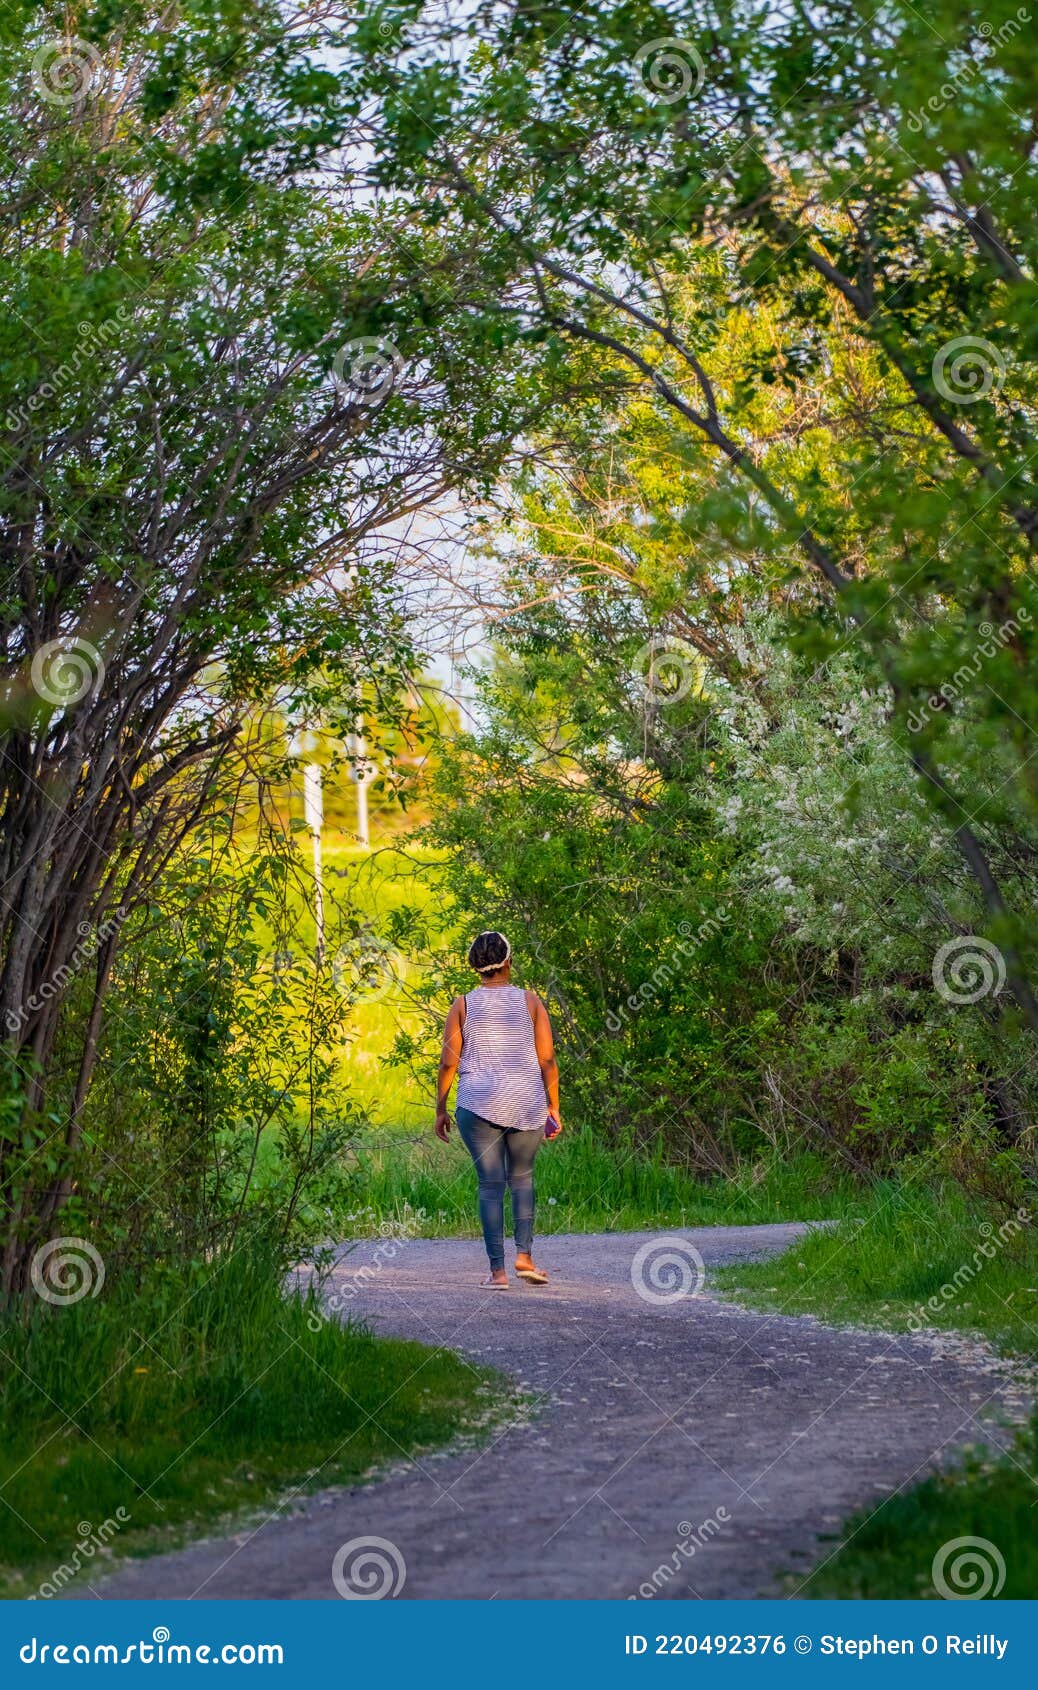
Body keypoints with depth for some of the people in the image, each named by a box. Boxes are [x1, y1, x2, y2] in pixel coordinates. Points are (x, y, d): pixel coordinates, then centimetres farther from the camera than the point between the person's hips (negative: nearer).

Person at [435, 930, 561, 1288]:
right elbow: (547, 1060, 0)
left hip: (478, 1105, -1)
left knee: (491, 1184, 2)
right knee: (522, 1177, 18)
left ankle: (497, 1269, -2)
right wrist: (553, 1107, 9)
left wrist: (440, 1109, 8)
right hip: (527, 1105, 1)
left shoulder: (462, 1006, 0)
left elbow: (448, 1063, -1)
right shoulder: (530, 1002, 1)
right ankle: (524, 1254, 7)